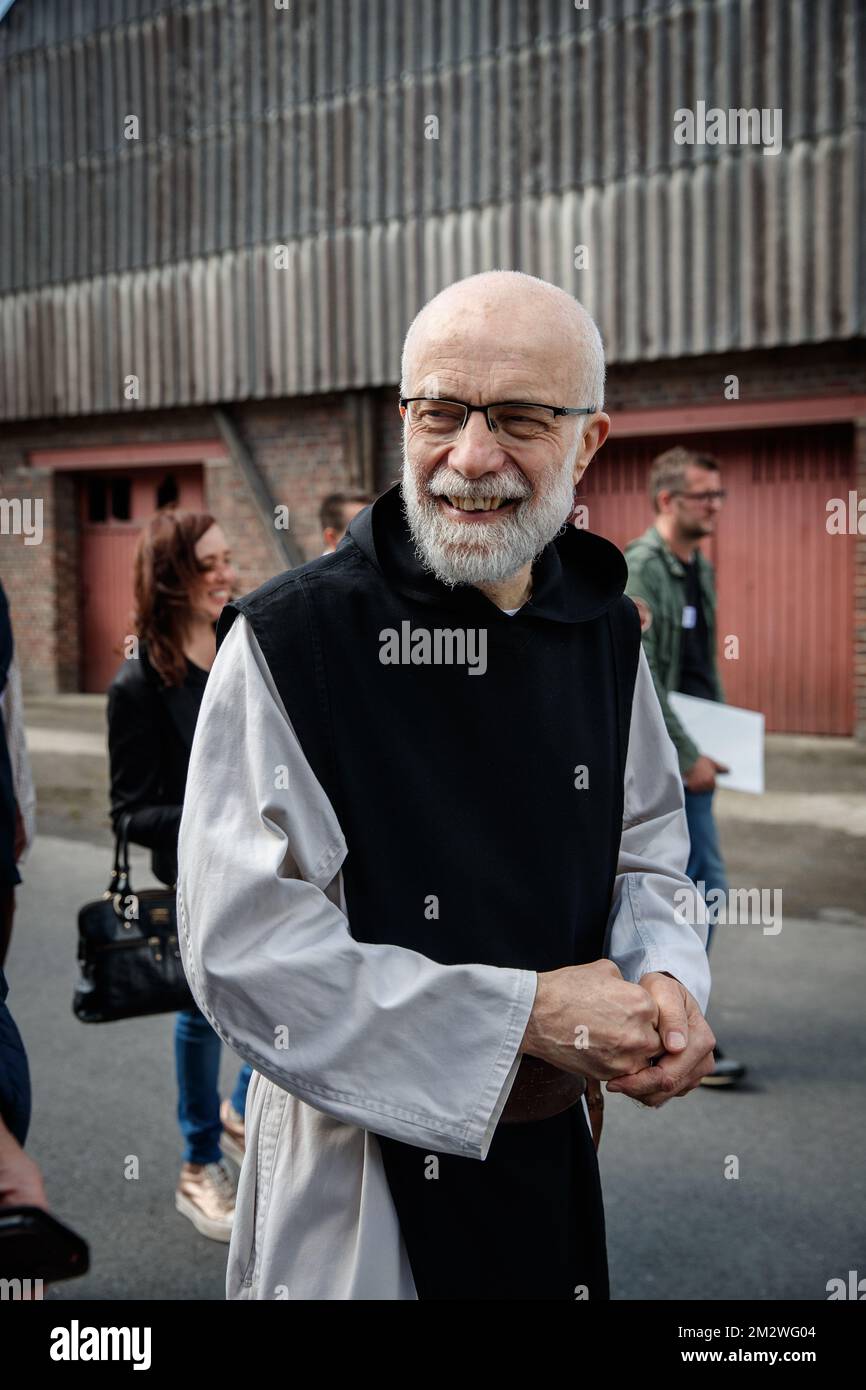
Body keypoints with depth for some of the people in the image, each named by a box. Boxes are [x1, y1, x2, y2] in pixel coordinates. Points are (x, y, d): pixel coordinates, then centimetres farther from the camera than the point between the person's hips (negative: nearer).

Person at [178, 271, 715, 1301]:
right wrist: (525, 1014, -24)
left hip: (557, 1147, 6)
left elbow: (646, 856, 8)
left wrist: (664, 982, -14)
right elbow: (240, 946, -23)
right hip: (359, 1175, -5)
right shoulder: (287, 639, -20)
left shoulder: (605, 632, -2)